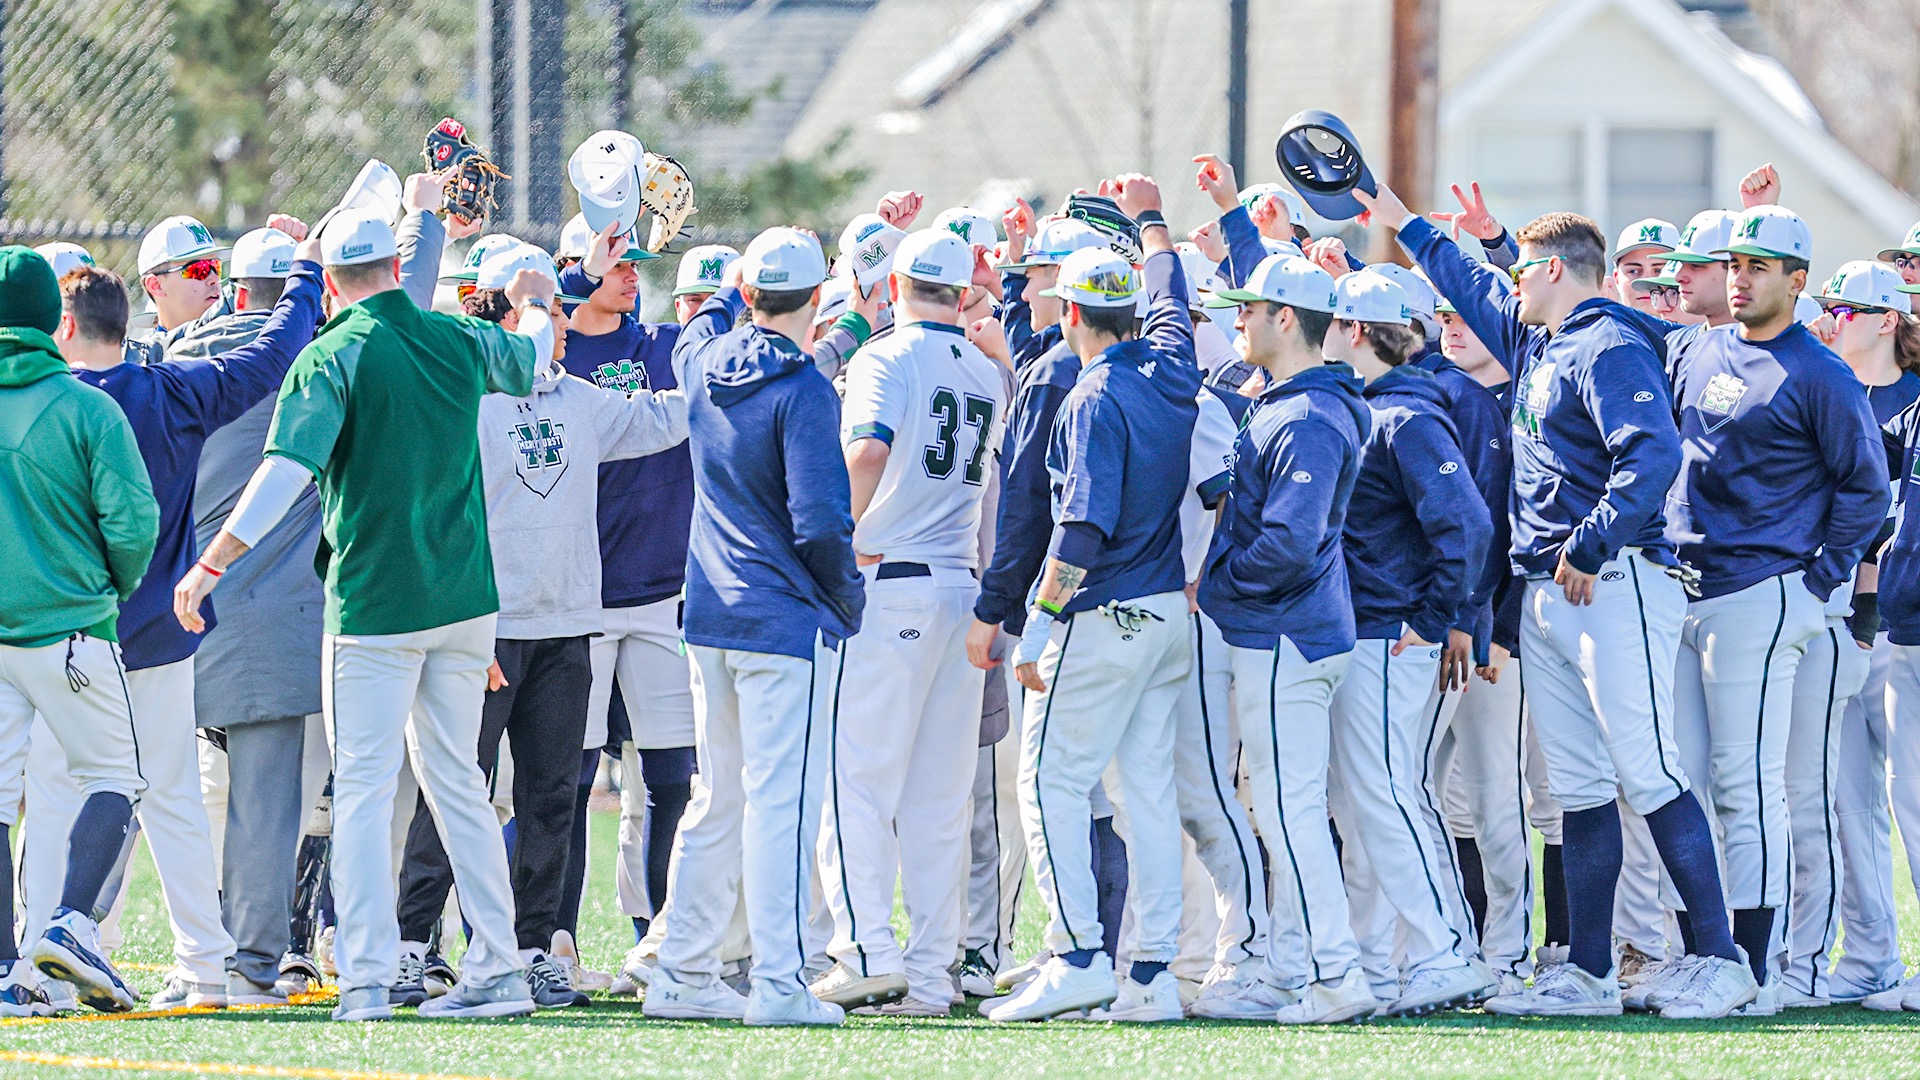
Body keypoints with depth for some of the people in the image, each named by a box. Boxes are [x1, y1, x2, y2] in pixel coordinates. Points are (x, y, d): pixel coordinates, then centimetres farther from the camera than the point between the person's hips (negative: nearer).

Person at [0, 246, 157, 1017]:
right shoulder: (87, 410, -9)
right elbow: (133, 521, -12)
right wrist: (117, 586, 8)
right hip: (69, 628, -3)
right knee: (111, 777, 10)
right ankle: (72, 923, -9)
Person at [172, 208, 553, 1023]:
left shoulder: (333, 358, -11)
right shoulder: (459, 342, 5)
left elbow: (287, 469, -21)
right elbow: (528, 362, 29)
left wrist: (211, 565, -18)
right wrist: (534, 306, 51)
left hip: (375, 603, -5)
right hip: (465, 599, 5)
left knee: (363, 787, -2)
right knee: (456, 779, 14)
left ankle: (366, 978, -9)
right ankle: (497, 969, 13)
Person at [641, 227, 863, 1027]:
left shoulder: (706, 363, 5)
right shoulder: (802, 391, -16)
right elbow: (819, 522, -20)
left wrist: (729, 290, 47)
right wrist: (851, 602, -5)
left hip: (710, 619, 7)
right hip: (787, 620, -7)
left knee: (717, 800, 16)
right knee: (781, 802, -7)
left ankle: (681, 974, 19)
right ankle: (778, 984, -11)